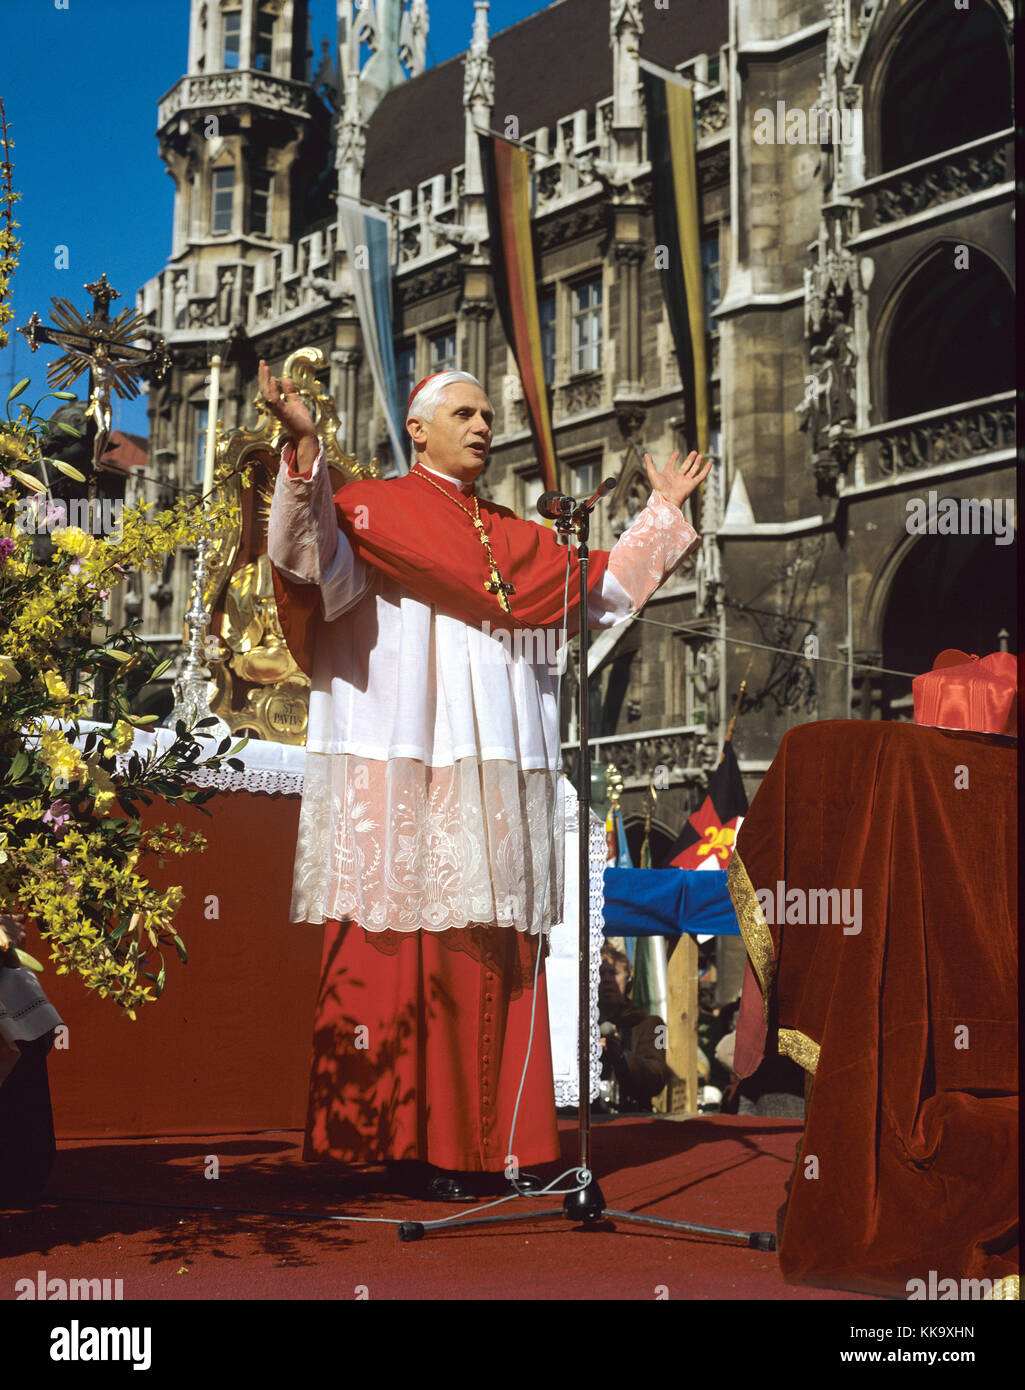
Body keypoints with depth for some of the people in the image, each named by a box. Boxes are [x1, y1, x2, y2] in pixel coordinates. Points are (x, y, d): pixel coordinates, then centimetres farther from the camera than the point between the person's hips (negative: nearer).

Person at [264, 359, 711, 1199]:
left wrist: (664, 512, 30)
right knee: (399, 943, -8)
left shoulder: (517, 538, 23)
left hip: (495, 775, 6)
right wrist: (304, 451, -28)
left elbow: (602, 591, 31)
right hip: (397, 771, -6)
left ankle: (476, 1140, 8)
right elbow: (318, 568, -16)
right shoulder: (371, 509, 4)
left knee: (489, 956, 3)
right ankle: (396, 1139, -2)